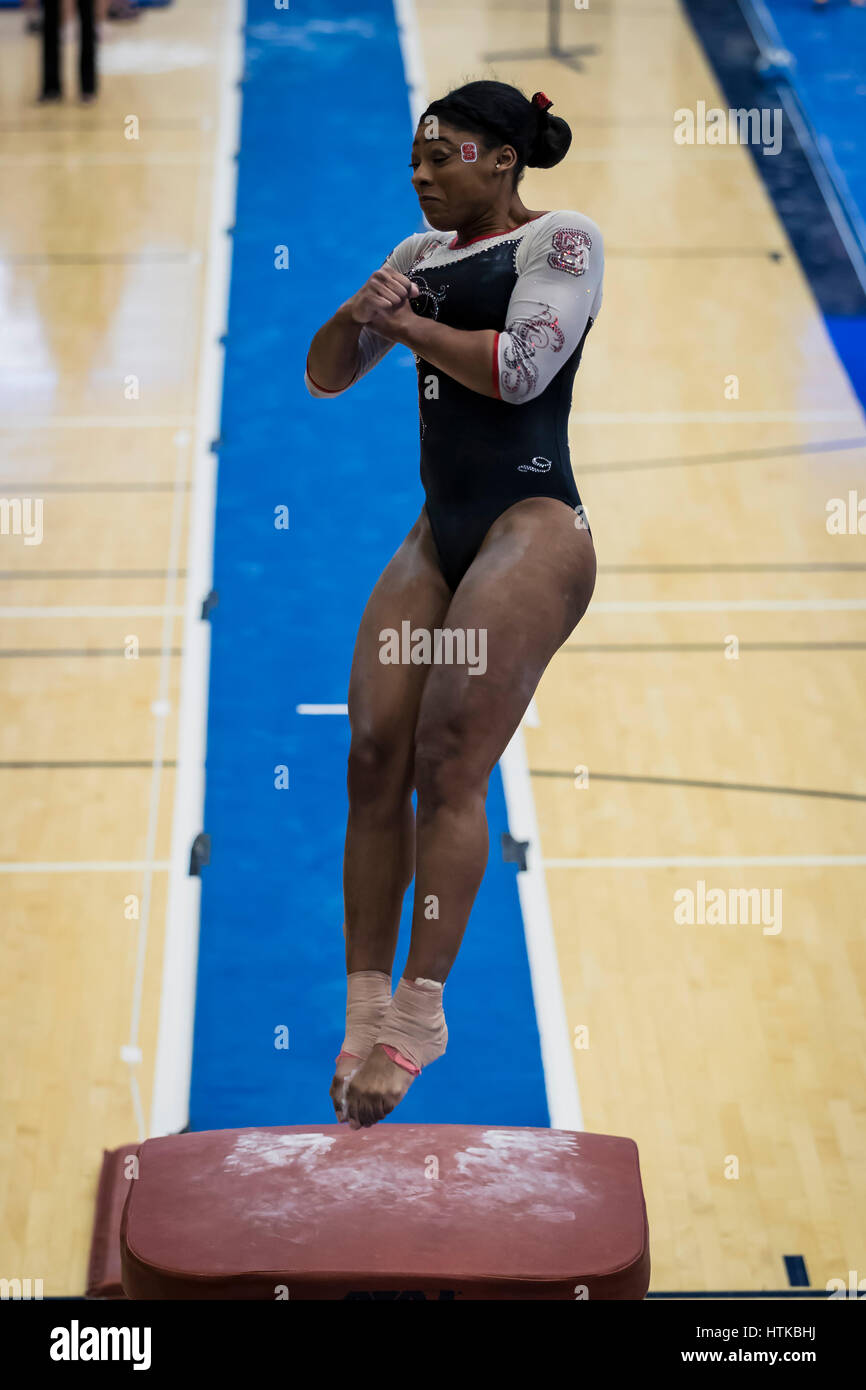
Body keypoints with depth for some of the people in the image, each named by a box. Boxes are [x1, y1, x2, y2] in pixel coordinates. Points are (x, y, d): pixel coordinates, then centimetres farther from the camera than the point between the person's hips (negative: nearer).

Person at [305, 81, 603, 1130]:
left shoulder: (560, 238, -2)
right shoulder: (419, 255, 18)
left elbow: (520, 367, -17)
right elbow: (324, 377, 16)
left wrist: (407, 325, -5)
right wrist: (359, 314, -5)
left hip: (532, 523, -7)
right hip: (439, 529, 7)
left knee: (447, 763, -14)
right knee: (373, 756, -4)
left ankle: (419, 1014, -9)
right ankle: (367, 1010, -1)